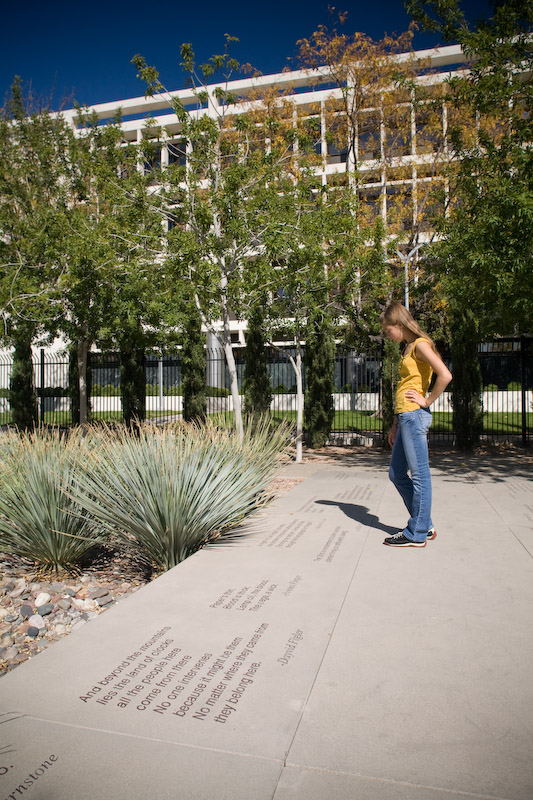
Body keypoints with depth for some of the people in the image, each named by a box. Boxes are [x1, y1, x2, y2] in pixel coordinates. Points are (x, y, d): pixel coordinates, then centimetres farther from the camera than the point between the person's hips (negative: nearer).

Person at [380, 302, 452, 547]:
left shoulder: (420, 344, -8)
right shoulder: (408, 348, 20)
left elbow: (445, 375, -22)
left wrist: (427, 401, -12)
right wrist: (395, 425, 20)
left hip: (414, 415, -10)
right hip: (406, 416, 10)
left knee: (419, 474, -2)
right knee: (396, 473, 13)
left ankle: (417, 534, 8)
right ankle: (424, 525, 23)